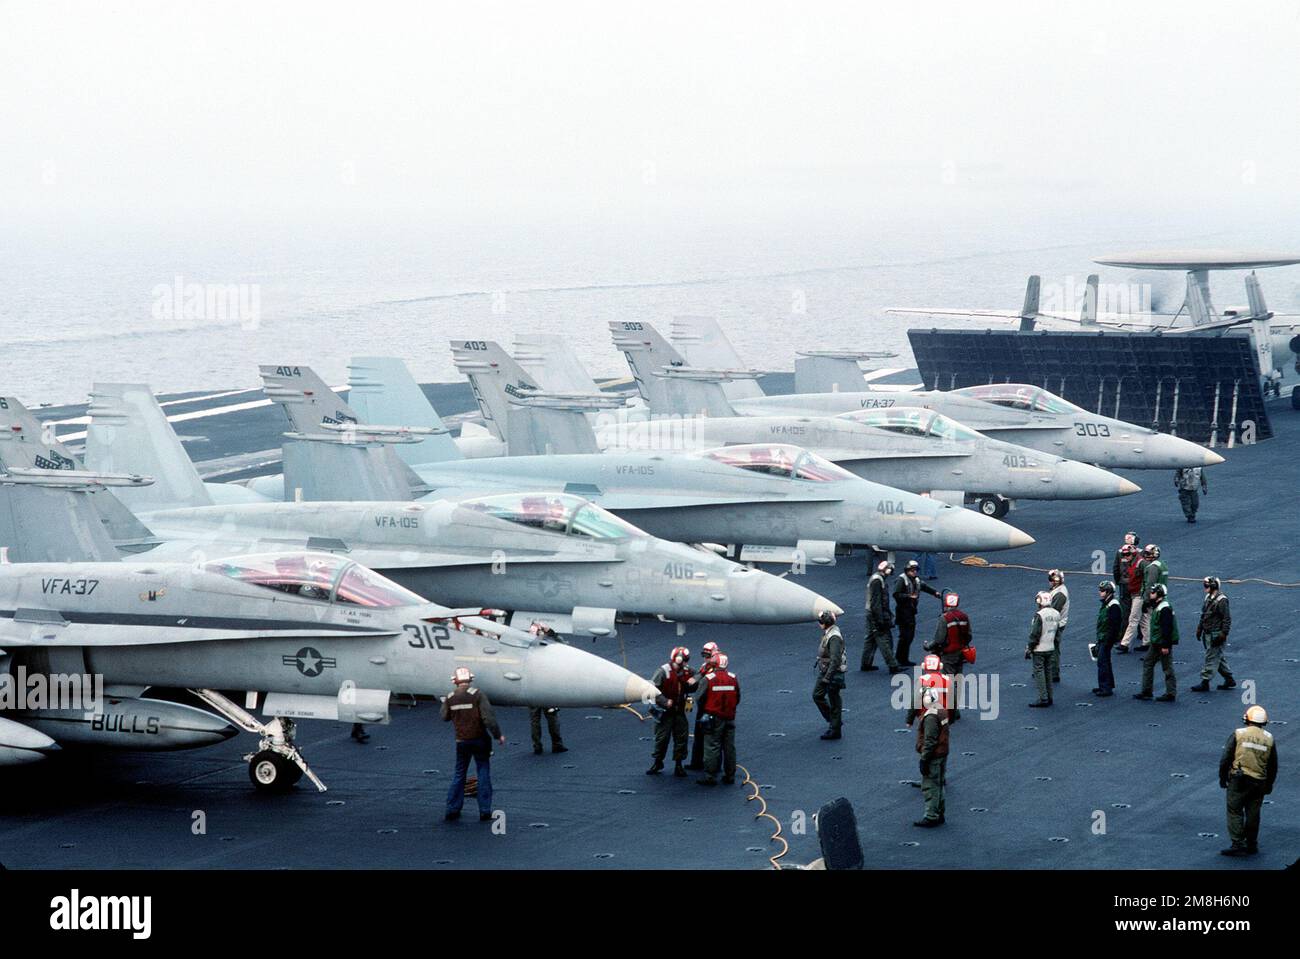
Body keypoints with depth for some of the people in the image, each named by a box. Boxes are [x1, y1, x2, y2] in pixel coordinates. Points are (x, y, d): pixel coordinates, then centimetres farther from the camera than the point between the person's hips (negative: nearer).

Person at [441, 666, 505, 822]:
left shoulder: (450, 698, -2)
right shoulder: (477, 694, -13)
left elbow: (445, 718, 13)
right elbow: (488, 717, -19)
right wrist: (498, 735, -11)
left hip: (461, 741, 3)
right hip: (480, 739, -3)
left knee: (459, 774, 14)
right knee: (483, 773, 6)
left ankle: (452, 810, 11)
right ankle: (484, 811, 4)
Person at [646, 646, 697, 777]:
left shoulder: (687, 671, 0)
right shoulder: (663, 671, -16)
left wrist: (693, 682, -12)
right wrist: (665, 701, -25)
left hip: (679, 711, 5)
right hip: (664, 712, -5)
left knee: (681, 737, 6)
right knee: (662, 737, 4)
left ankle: (678, 765, 17)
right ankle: (657, 763, 21)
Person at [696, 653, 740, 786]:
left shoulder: (707, 679, -12)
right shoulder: (734, 678, 0)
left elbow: (700, 699, -8)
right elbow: (738, 699, 8)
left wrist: (703, 711, 11)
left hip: (713, 718, -4)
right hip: (730, 718, 4)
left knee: (712, 748, 0)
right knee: (729, 747, 11)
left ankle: (710, 776, -1)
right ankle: (729, 776, 17)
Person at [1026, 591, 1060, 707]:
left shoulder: (1039, 615, -20)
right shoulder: (1056, 614, 3)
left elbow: (1035, 634, -18)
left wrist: (1030, 649, -11)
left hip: (1039, 649, -7)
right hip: (1050, 648, 7)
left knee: (1039, 673, -2)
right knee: (1048, 672, 15)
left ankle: (1043, 699, -3)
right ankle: (1049, 698, 20)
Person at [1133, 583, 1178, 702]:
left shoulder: (1165, 609, -20)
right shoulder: (1156, 607, 13)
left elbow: (1167, 628, -24)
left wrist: (1165, 646, -25)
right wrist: (1152, 641, 23)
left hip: (1163, 644, -11)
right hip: (1155, 643, 11)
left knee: (1167, 668, -3)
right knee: (1147, 664, 13)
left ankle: (1171, 694, 3)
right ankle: (1146, 691, 18)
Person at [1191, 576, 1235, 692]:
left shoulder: (1221, 600, -17)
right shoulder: (1208, 598, 10)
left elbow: (1227, 619, -18)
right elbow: (1204, 615, 21)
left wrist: (1223, 634, -20)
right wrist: (1199, 628, 18)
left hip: (1216, 635, -10)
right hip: (1207, 634, 10)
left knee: (1211, 658, -5)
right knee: (1218, 657, 17)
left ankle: (1205, 683, -3)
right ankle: (1229, 679, 27)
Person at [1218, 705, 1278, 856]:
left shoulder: (1238, 734, -3)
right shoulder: (1269, 739, 7)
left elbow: (1225, 759, -6)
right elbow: (1273, 766, 12)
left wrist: (1222, 777, 4)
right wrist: (1269, 785, 21)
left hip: (1238, 781, -3)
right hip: (1259, 782, 3)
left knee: (1235, 812, 0)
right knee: (1253, 813, 13)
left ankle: (1237, 844, -8)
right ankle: (1251, 844, 20)